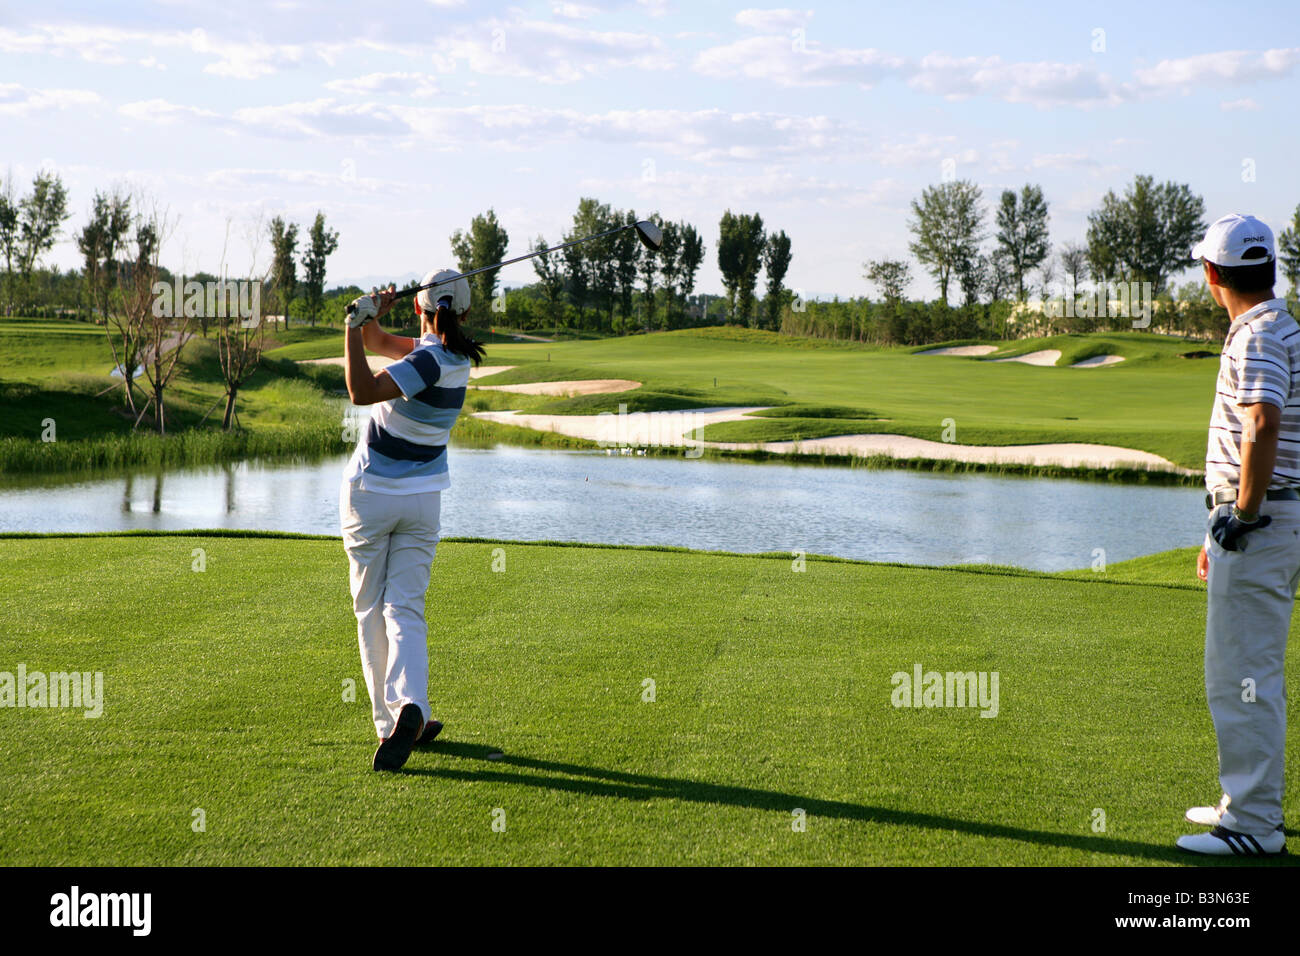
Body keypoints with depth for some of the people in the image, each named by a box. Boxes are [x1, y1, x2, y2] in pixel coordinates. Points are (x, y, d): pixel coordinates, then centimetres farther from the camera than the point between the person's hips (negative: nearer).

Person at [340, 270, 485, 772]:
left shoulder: (429, 361, -21)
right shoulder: (455, 355, 1)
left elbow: (363, 391, -33)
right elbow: (379, 343, 11)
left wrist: (356, 325, -28)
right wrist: (369, 321, -9)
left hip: (369, 494, -5)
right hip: (422, 499, 5)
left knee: (370, 609, 8)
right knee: (404, 609, 0)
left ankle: (392, 722, 10)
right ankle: (409, 708, -23)